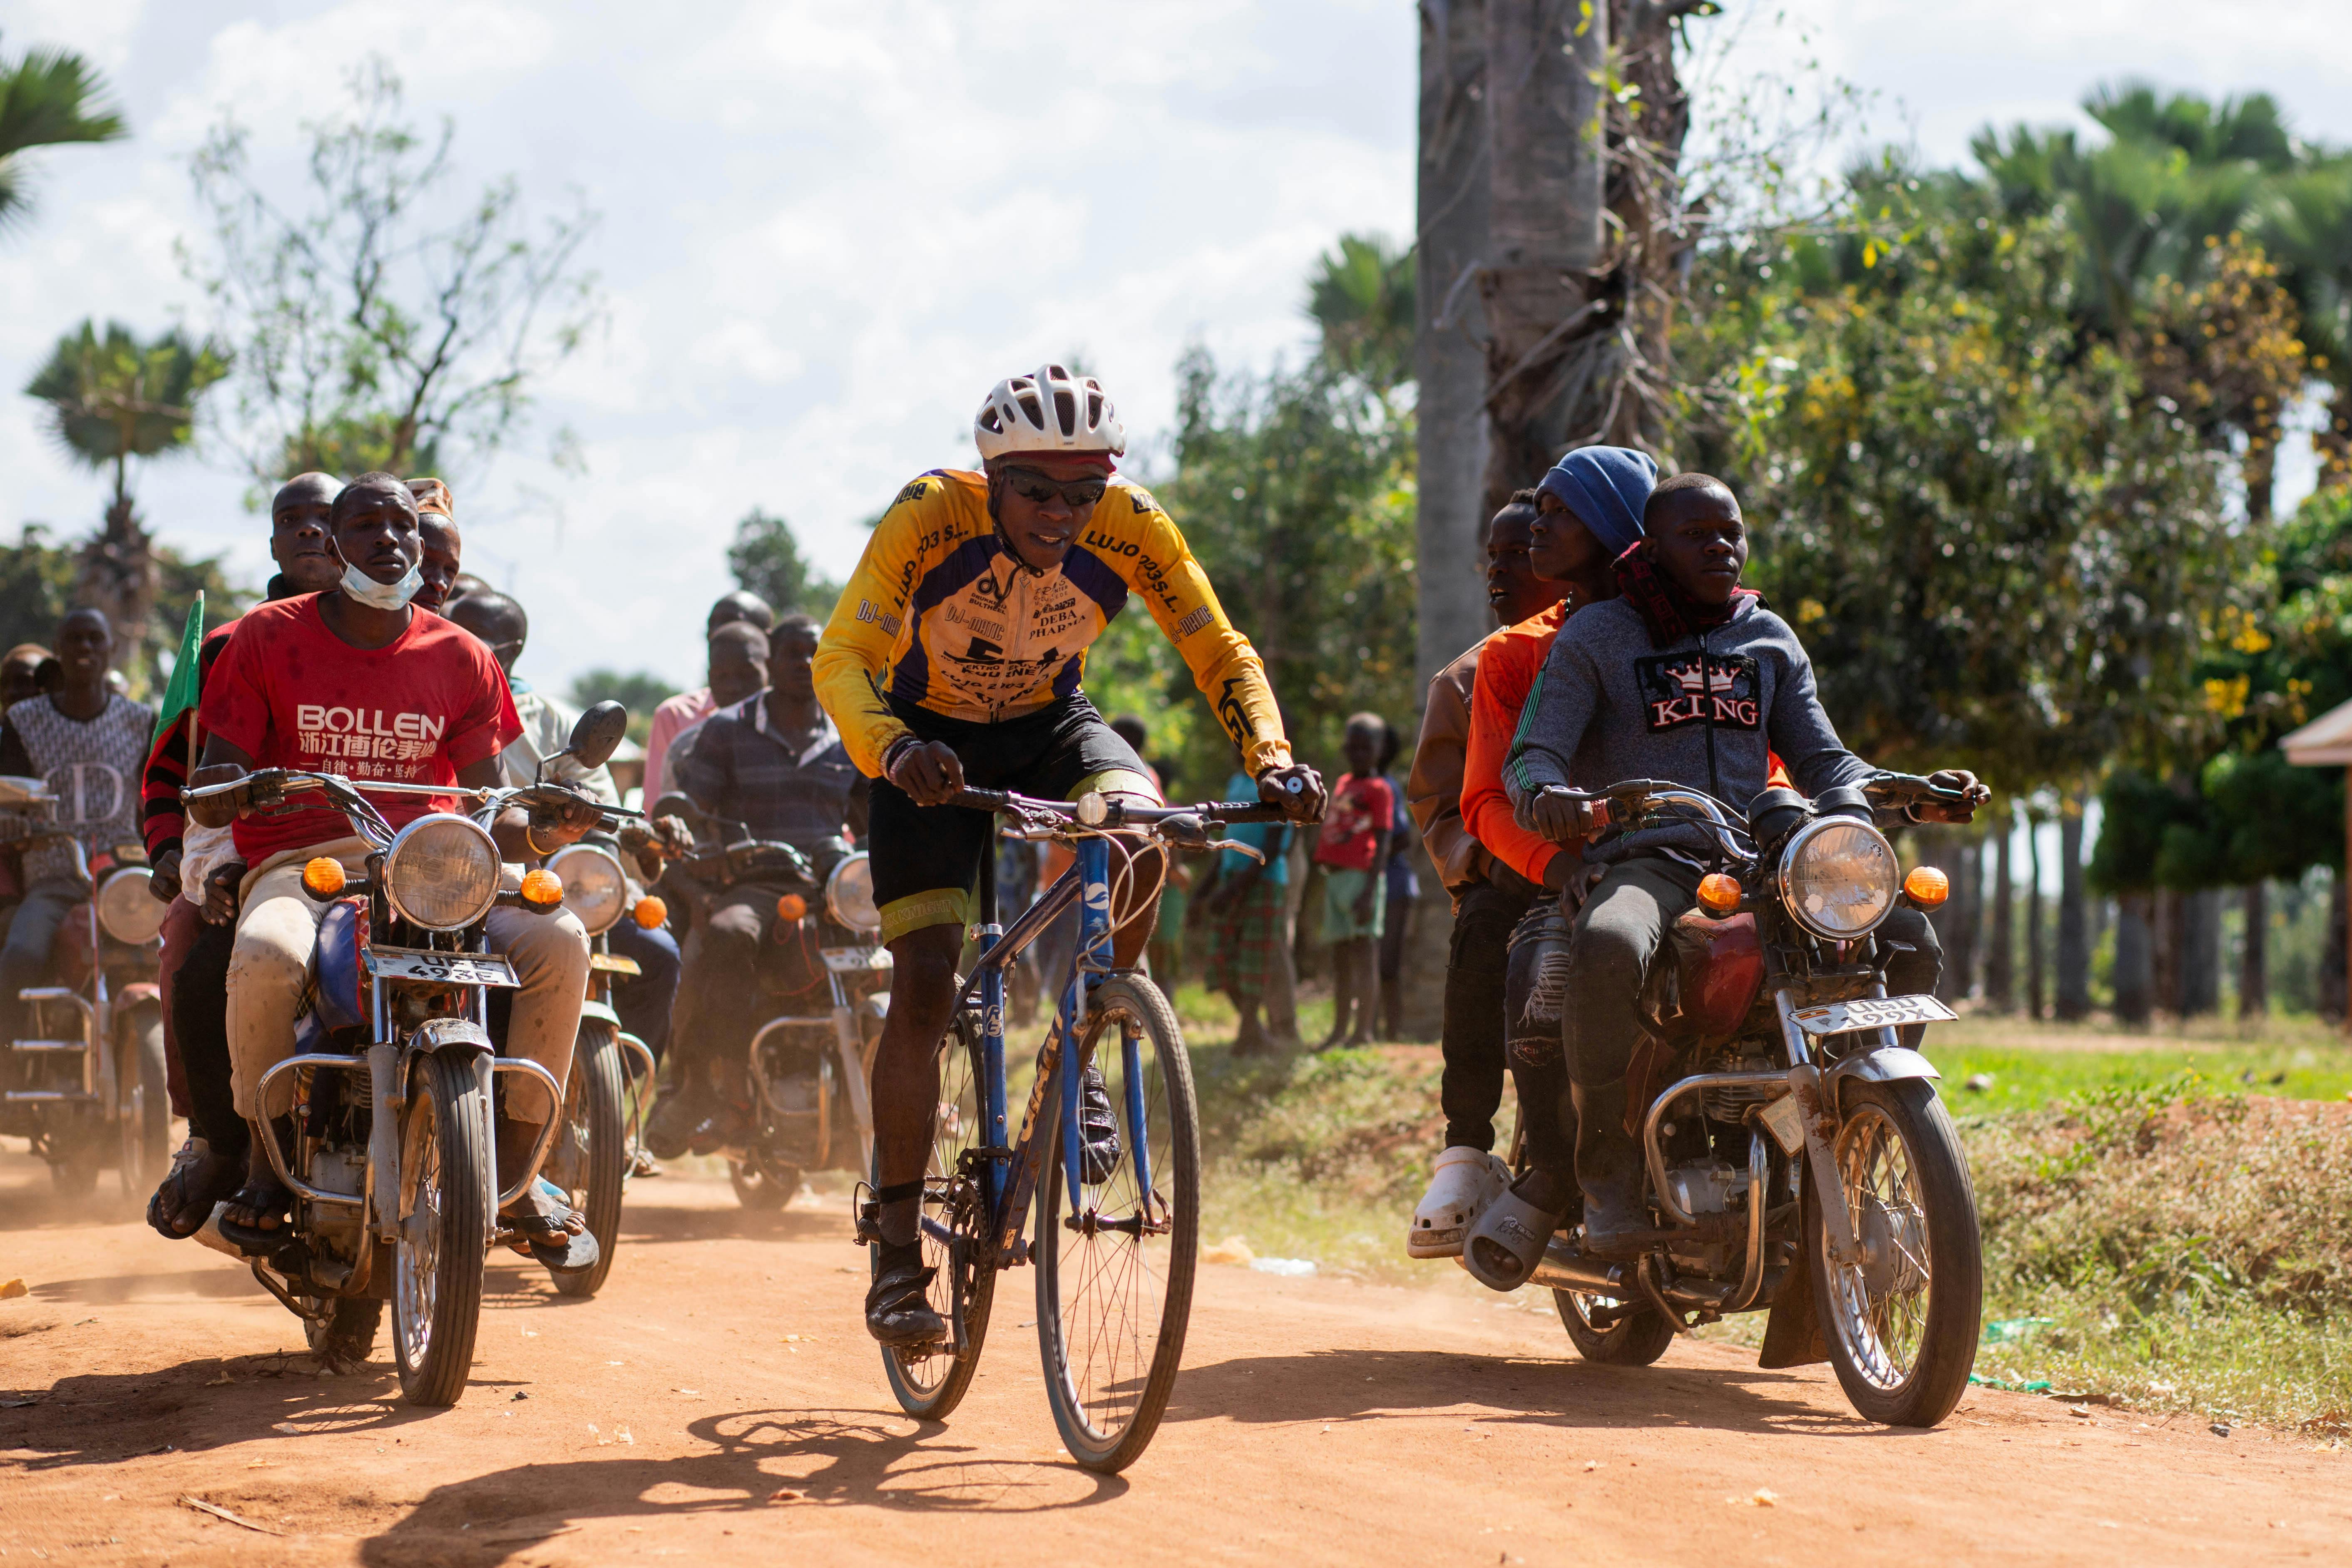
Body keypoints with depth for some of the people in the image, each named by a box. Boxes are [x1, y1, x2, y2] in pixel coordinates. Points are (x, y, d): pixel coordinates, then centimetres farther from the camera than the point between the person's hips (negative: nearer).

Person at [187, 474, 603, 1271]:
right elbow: (211, 798, 5)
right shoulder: (268, 638, 7)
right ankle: (266, 1163, -14)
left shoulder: (461, 659, 13)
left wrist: (541, 833, -10)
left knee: (558, 940, -26)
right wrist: (220, 792, -21)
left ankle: (515, 1175, -13)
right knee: (265, 957, -40)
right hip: (298, 866, -2)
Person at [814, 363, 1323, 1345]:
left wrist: (1271, 758, -34)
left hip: (1050, 725, 2)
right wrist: (895, 752, -53)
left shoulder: (1132, 528, -24)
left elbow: (1221, 653, -16)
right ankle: (896, 1252, -4)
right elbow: (841, 659, -33)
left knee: (1139, 838, -31)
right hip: (934, 733, -2)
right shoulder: (931, 516, -29)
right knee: (925, 981, -13)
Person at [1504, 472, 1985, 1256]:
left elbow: (1822, 763, 19)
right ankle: (1611, 1172, -25)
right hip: (1645, 863, -5)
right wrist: (1545, 796, -28)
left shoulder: (1770, 640, 21)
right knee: (1607, 949, -40)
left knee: (1905, 934, -16)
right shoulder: (1595, 637, 8)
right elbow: (1532, 754, -2)